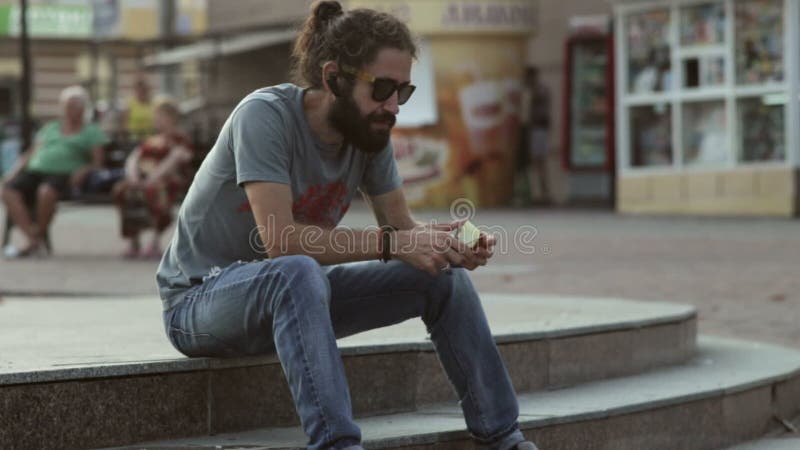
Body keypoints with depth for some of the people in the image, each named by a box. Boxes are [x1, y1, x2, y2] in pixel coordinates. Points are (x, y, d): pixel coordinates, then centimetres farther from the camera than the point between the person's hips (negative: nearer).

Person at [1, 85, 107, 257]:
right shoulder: (50, 128, 28)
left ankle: (40, 235, -22)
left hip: (64, 174, -4)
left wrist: (83, 170, -14)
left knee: (46, 191, -40)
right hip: (35, 170, 4)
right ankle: (33, 240, -33)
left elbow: (97, 162, 7)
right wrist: (15, 170, 6)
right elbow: (32, 154, 22)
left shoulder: (91, 132, 16)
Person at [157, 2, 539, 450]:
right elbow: (281, 240, -33)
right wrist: (391, 243, -37)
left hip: (294, 296, 7)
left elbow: (401, 224, 0)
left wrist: (452, 244, -21)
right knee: (298, 273, -40)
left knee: (443, 274, -5)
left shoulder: (371, 130, -5)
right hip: (200, 298, -7)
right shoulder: (265, 116, -25)